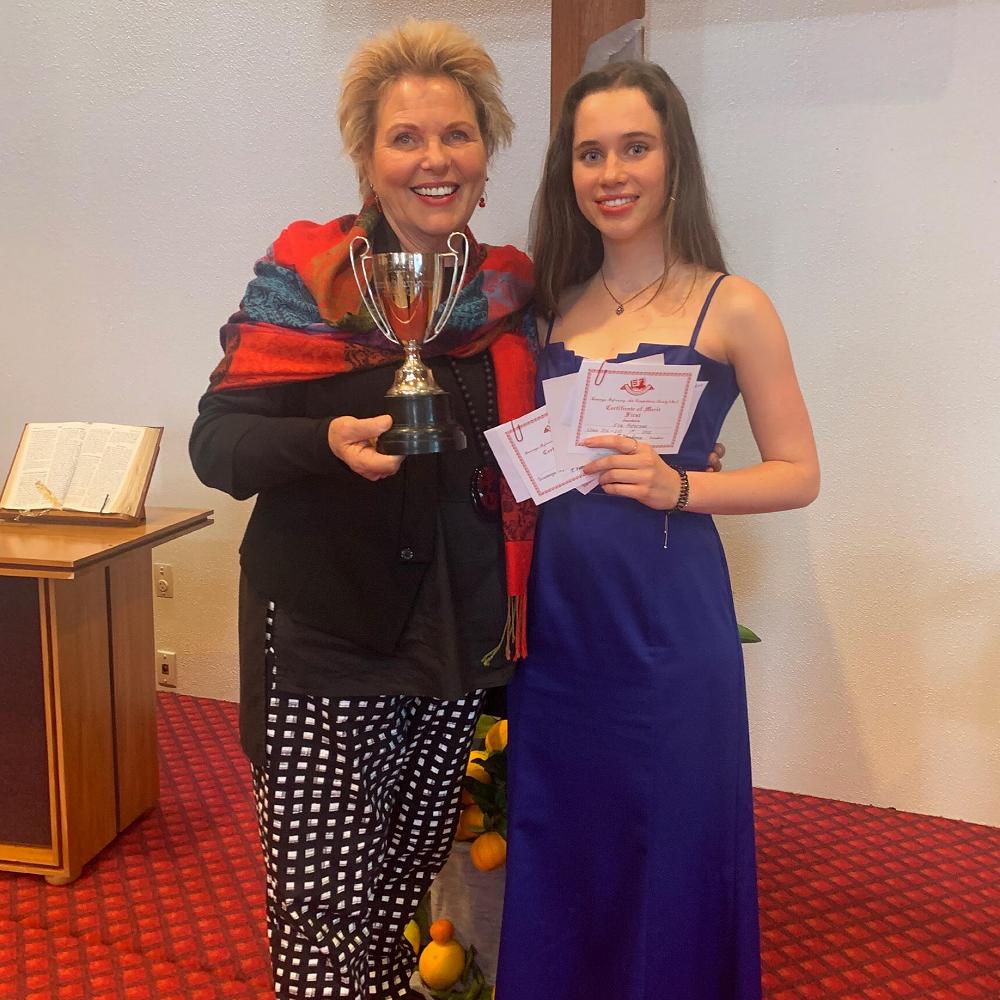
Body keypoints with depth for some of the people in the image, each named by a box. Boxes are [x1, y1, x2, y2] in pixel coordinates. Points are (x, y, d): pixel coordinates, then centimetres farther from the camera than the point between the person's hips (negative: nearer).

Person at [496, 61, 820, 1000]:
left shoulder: (731, 307, -3)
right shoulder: (553, 304, 10)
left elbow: (798, 473, -3)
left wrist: (675, 486, -18)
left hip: (665, 621, -4)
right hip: (556, 618, 4)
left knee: (664, 855, 10)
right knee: (556, 855, 16)